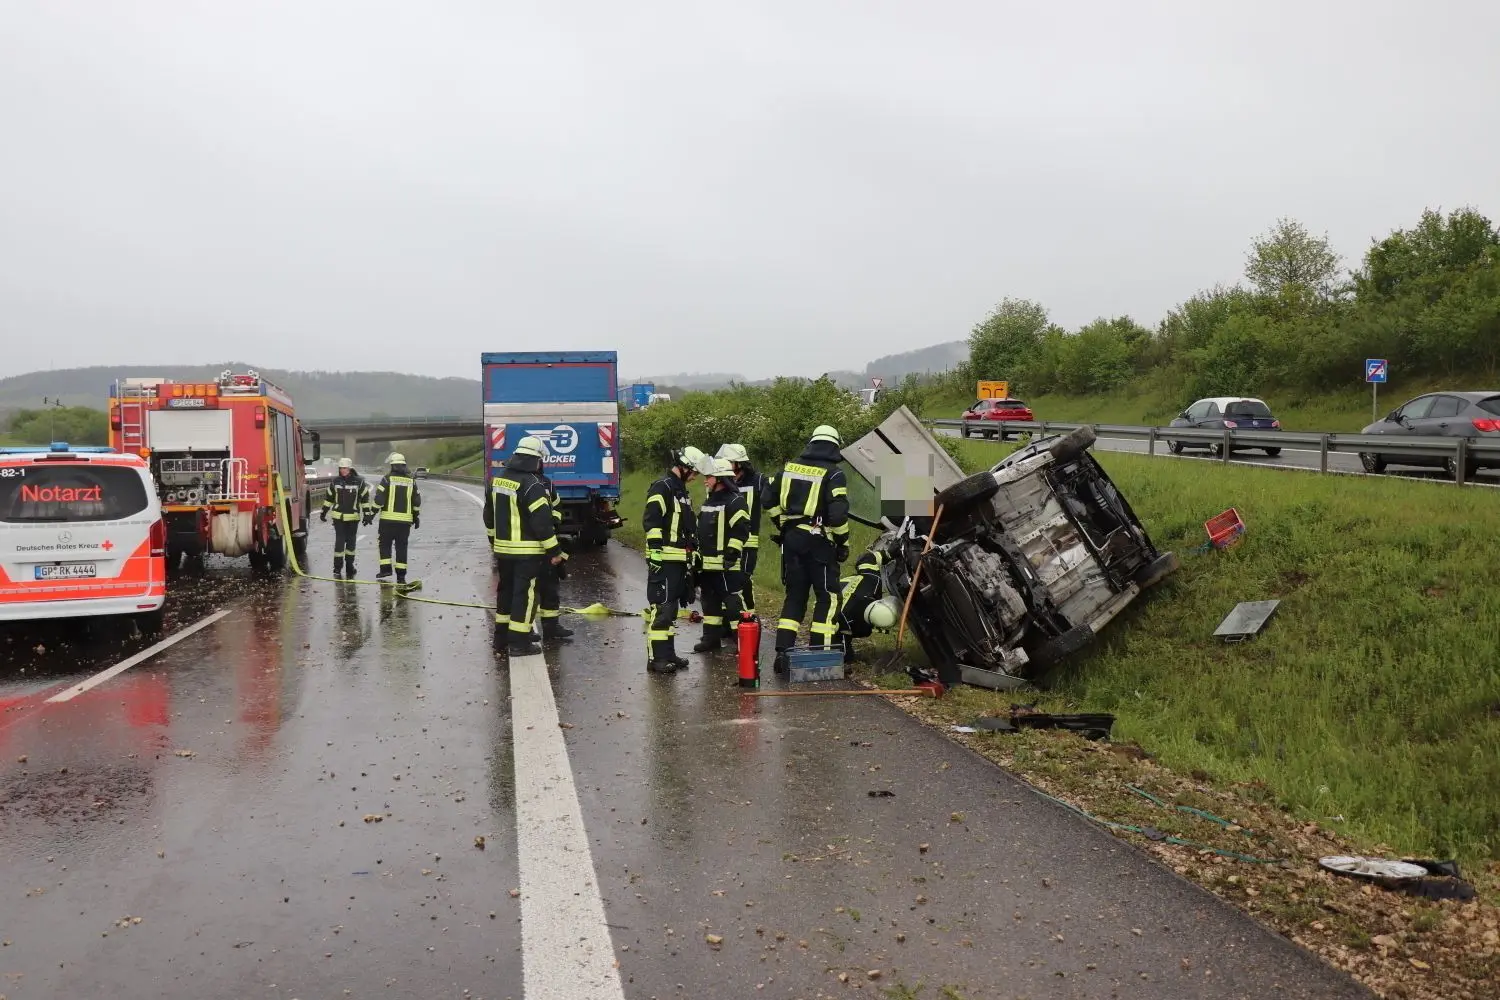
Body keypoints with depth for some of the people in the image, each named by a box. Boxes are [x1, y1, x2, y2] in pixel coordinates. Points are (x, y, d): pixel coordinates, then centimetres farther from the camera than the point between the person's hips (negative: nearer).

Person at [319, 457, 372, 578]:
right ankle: (337, 569, -2)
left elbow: (365, 498, 0)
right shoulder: (336, 482, 4)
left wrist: (366, 514, -5)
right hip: (338, 517, 0)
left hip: (353, 517, 0)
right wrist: (323, 512, 16)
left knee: (351, 542, 9)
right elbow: (329, 498, 14)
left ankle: (349, 567, 21)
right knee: (339, 541, -5)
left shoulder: (359, 482, -3)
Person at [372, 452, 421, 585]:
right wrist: (416, 517, 19)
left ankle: (385, 569, -2)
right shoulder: (411, 481, 8)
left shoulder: (387, 479, -5)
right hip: (405, 520, 3)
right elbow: (417, 501, 11)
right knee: (401, 547, 7)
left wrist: (373, 513, 0)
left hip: (388, 519, -3)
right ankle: (401, 576, 6)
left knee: (385, 544, 9)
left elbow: (379, 498, -9)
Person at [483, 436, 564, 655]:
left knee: (506, 590, 18)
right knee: (525, 593, -2)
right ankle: (519, 643, 0)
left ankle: (502, 636, 26)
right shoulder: (532, 485, -19)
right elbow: (542, 521, -20)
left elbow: (489, 514, 18)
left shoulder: (498, 479, 8)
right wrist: (553, 551, -13)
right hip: (527, 551, -8)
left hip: (503, 548, 8)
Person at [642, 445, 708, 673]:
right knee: (661, 607, -10)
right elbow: (651, 522, -19)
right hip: (664, 559, -10)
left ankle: (668, 653, 22)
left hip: (679, 560, 10)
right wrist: (654, 552, -23)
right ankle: (656, 657, -9)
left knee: (671, 607, 14)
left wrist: (693, 550, 29)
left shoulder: (682, 491, 21)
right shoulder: (662, 488, -11)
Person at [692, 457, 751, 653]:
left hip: (726, 564, -9)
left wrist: (732, 552, -21)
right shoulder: (708, 500, 18)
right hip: (707, 563, 9)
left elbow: (741, 530, -18)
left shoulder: (735, 502, -12)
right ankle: (712, 637, 24)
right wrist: (698, 555, 23)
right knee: (710, 600, 14)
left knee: (732, 601, -7)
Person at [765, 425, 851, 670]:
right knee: (828, 597, 3)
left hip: (791, 539, 6)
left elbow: (770, 500, 13)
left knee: (795, 595, 14)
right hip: (819, 541, -6)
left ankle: (782, 651, 10)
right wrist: (843, 542, -3)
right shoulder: (833, 474, -9)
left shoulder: (789, 468, 9)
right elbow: (838, 513, -17)